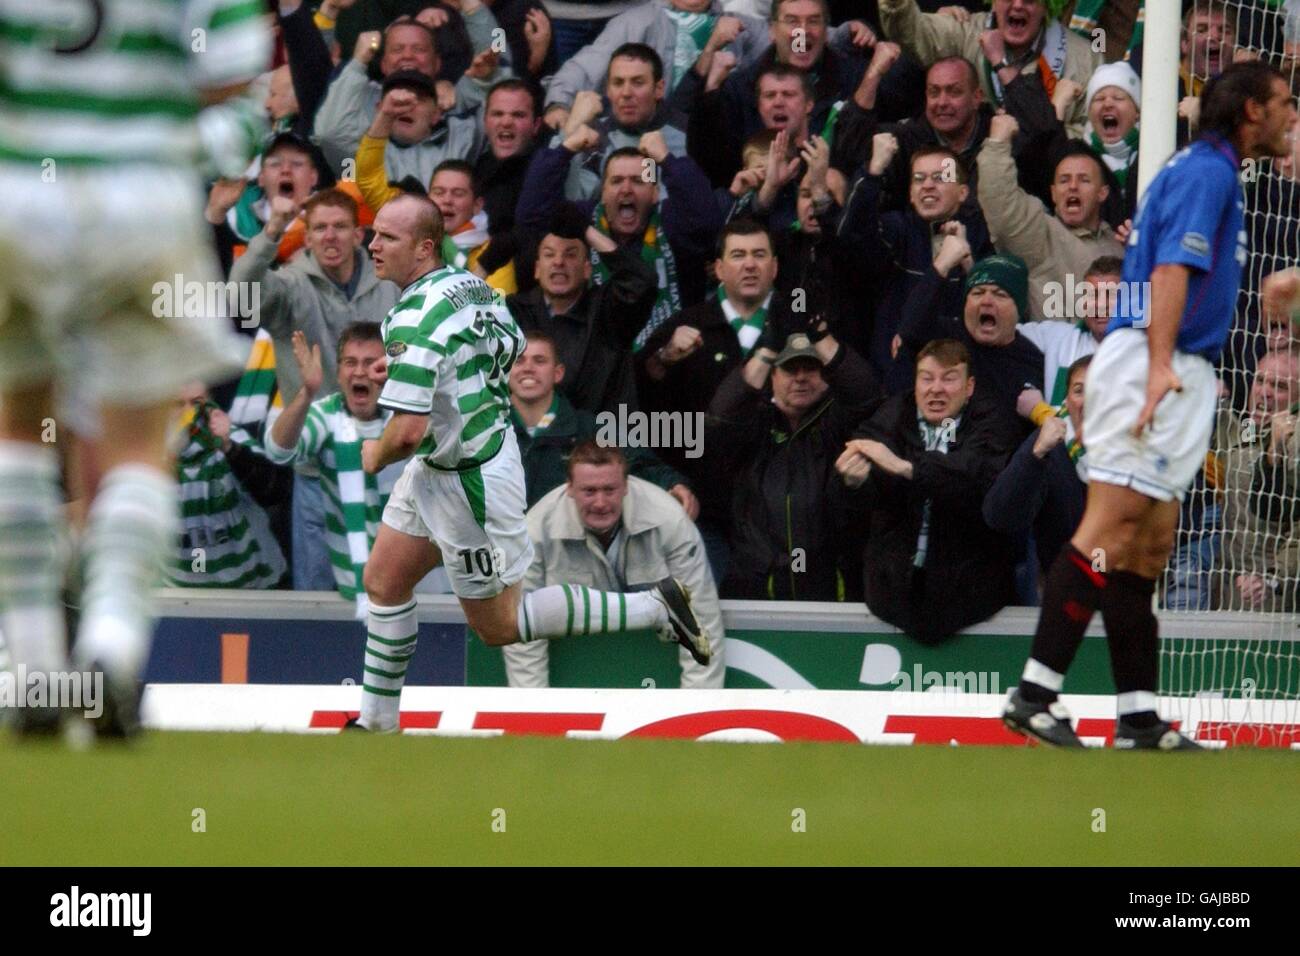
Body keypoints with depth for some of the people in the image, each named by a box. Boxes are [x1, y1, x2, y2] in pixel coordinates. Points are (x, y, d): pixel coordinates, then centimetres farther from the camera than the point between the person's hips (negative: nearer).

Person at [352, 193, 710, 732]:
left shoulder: (414, 319, -29)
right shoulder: (467, 283, 0)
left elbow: (409, 431, -32)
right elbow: (513, 348, 17)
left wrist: (376, 455, -11)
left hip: (471, 484, -10)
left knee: (497, 625, 5)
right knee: (383, 582, 16)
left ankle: (652, 609, 7)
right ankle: (377, 723, 26)